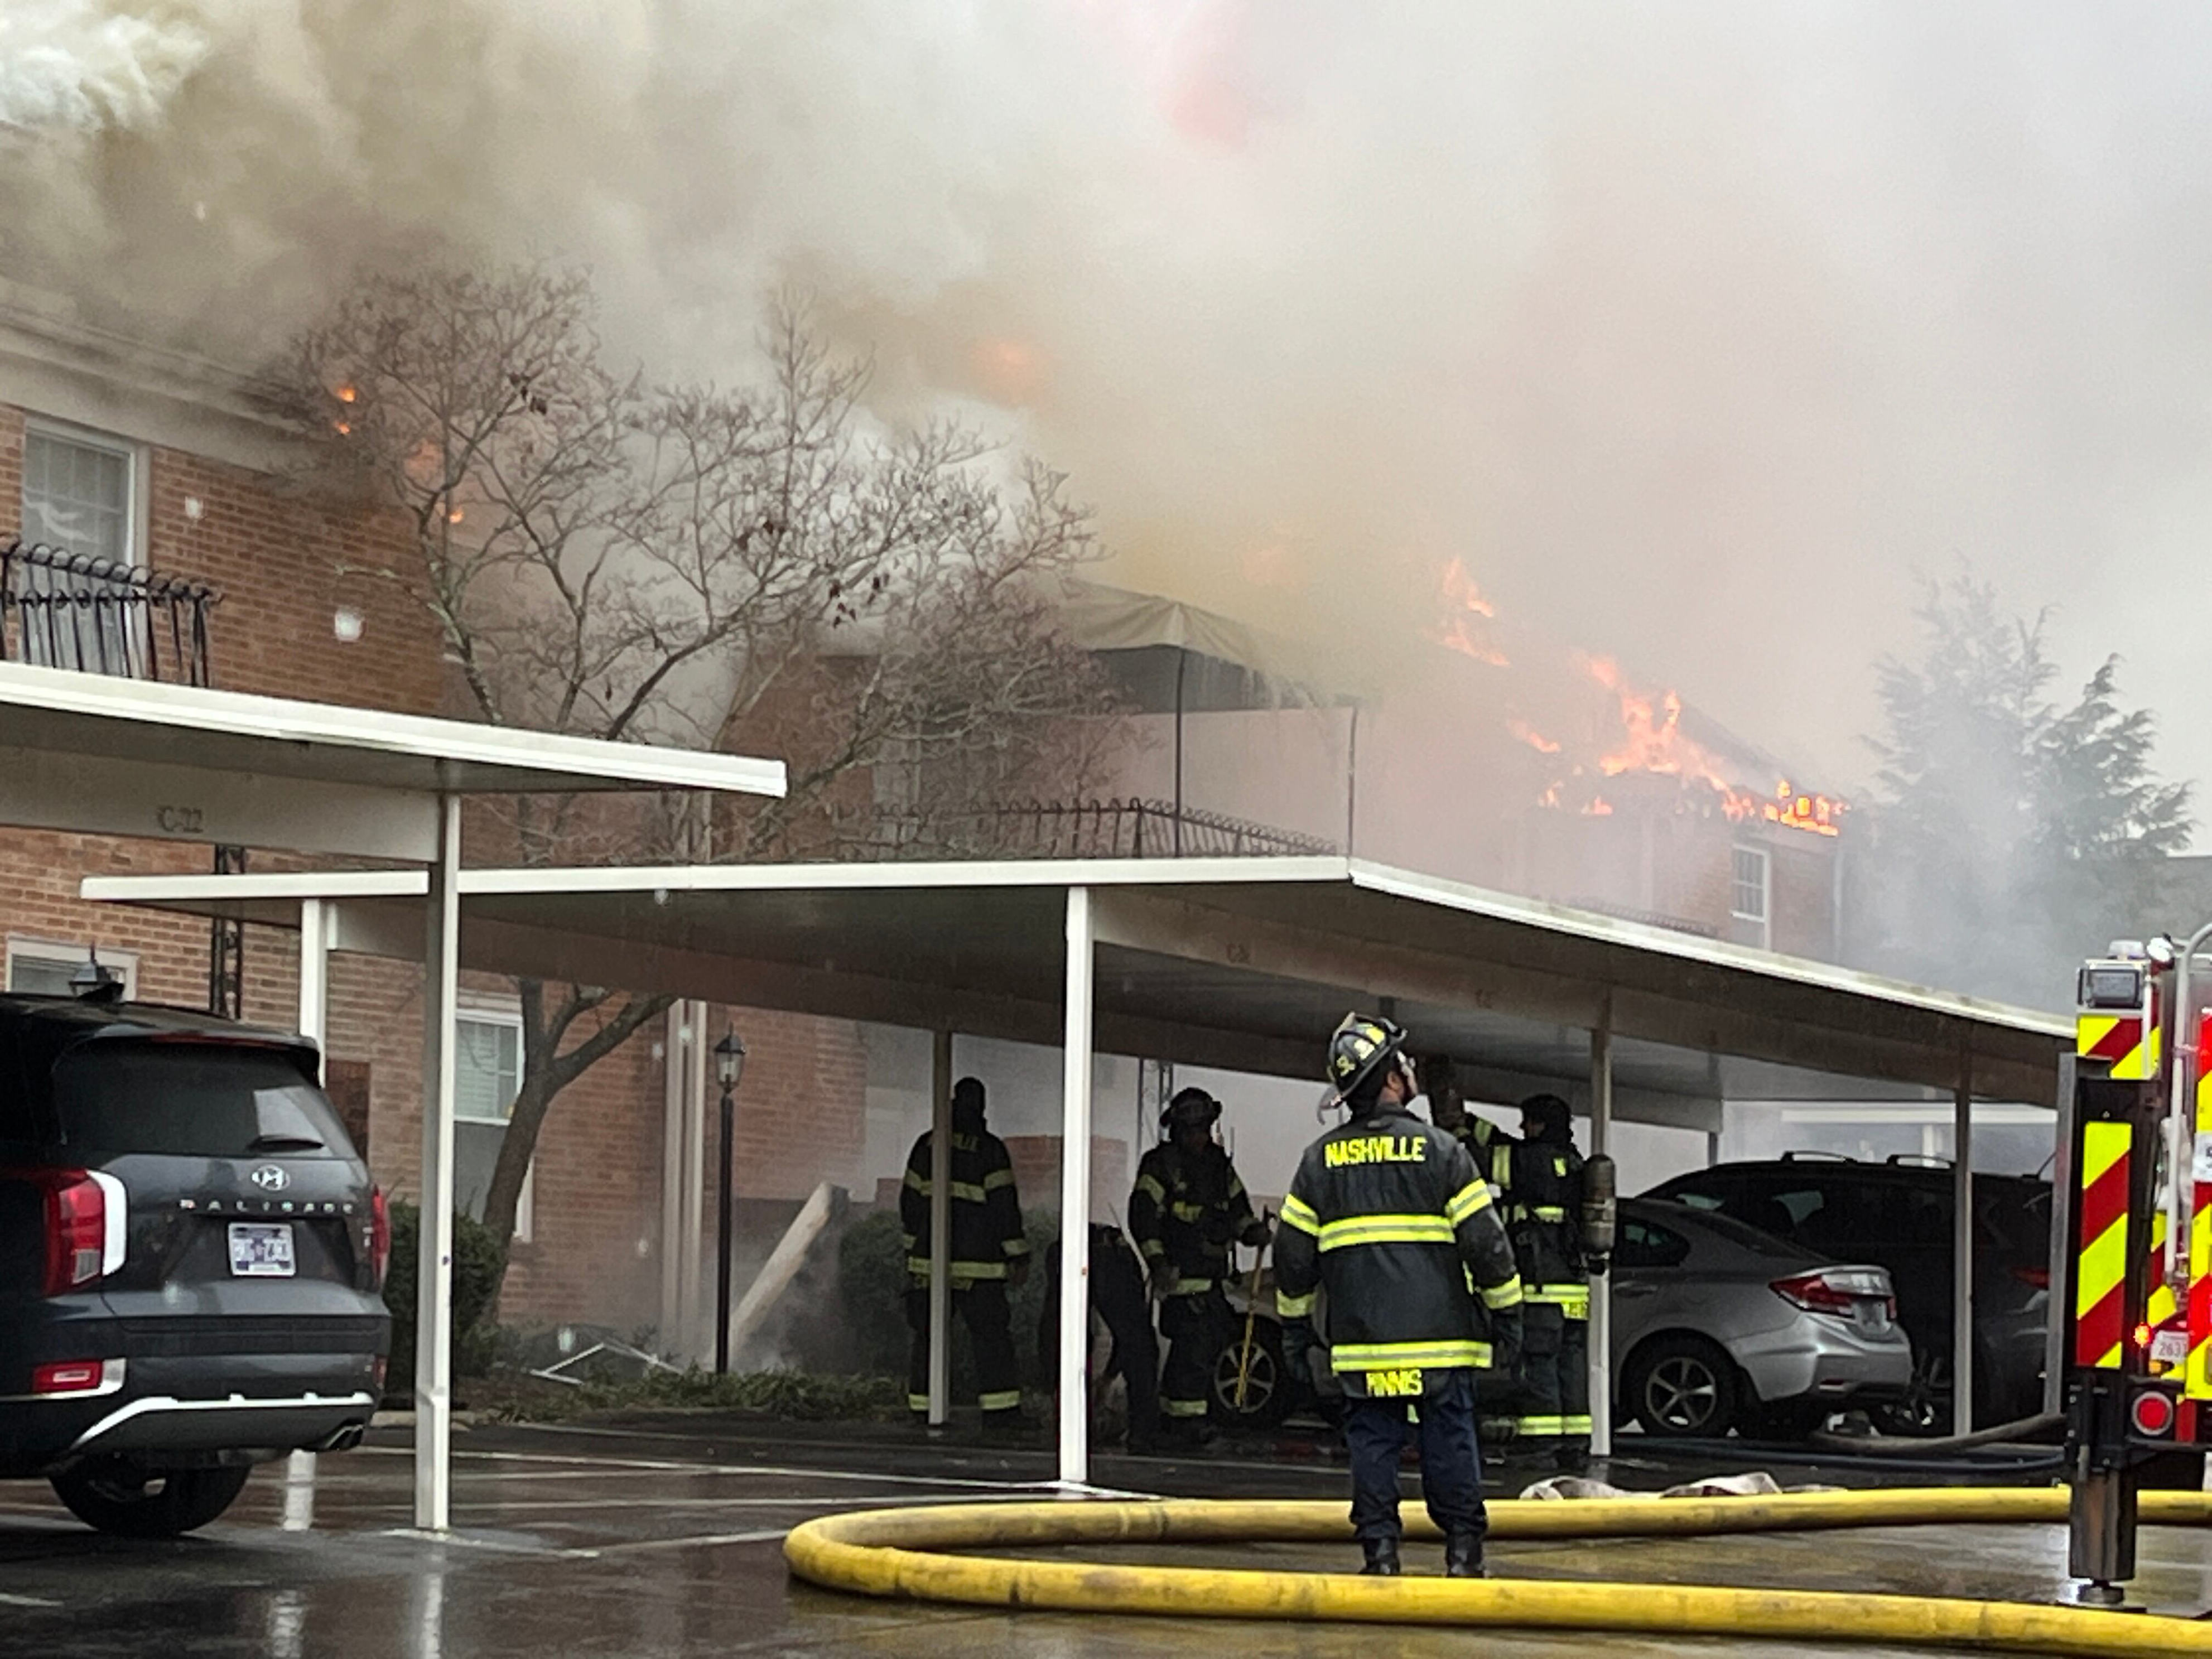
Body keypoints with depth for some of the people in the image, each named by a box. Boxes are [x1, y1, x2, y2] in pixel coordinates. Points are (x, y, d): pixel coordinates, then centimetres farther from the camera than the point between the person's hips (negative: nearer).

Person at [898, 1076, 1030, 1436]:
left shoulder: (926, 1146, 8)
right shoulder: (989, 1150, -6)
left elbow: (910, 1201, 12)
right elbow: (1004, 1206, -8)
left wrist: (912, 1248, 22)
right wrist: (1018, 1257, -4)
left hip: (928, 1258, 4)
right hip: (976, 1264, -4)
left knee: (927, 1334, 9)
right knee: (991, 1336, -1)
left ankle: (922, 1410, 8)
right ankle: (999, 1413, -8)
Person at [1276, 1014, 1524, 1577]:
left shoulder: (1321, 1160, 5)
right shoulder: (1439, 1151, -3)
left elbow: (1294, 1251, 8)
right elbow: (1485, 1242, -4)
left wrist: (1295, 1324, 19)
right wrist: (1506, 1316, 4)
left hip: (1361, 1341, 2)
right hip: (1440, 1338, -2)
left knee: (1372, 1441, 6)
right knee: (1450, 1441, 4)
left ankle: (1379, 1548, 4)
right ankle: (1463, 1547, 6)